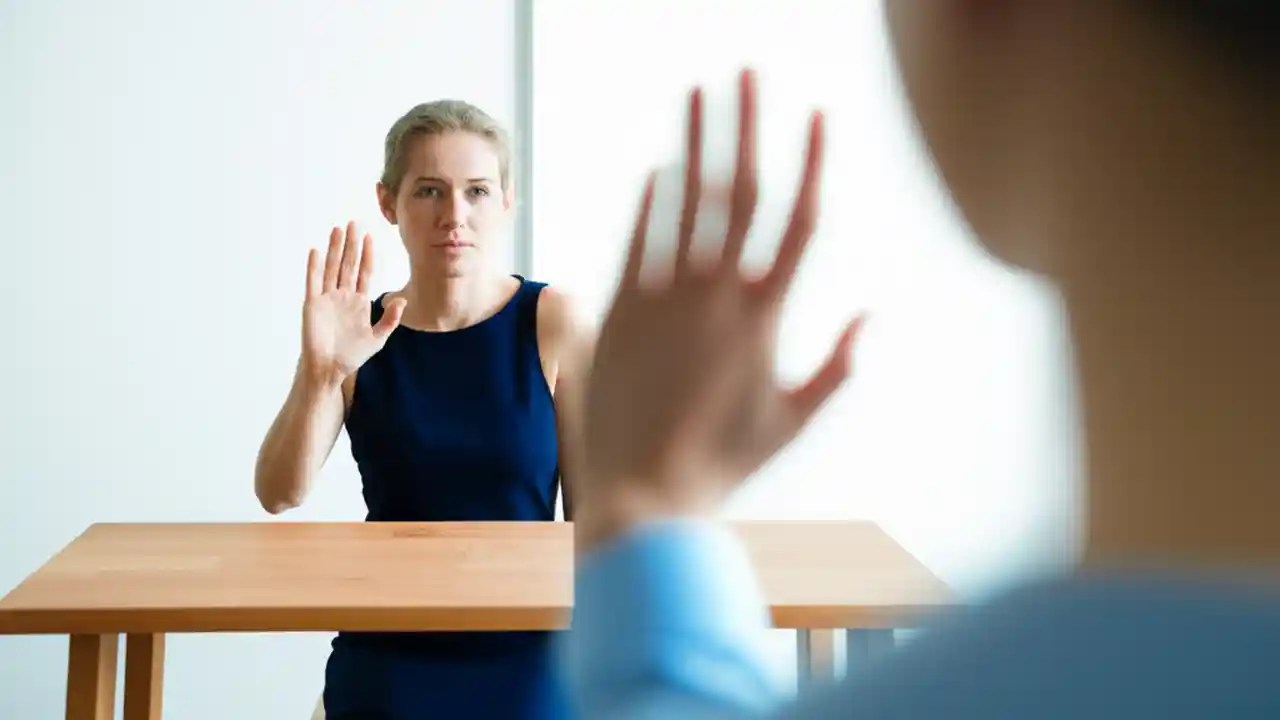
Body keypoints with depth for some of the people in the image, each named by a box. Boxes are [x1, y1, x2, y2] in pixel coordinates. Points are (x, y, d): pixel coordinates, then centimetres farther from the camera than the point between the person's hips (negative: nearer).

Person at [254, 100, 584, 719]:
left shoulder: (552, 323, -5)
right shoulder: (359, 337, -2)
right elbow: (280, 494, -13)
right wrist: (319, 374, -28)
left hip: (527, 653, 0)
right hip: (388, 656, 1)